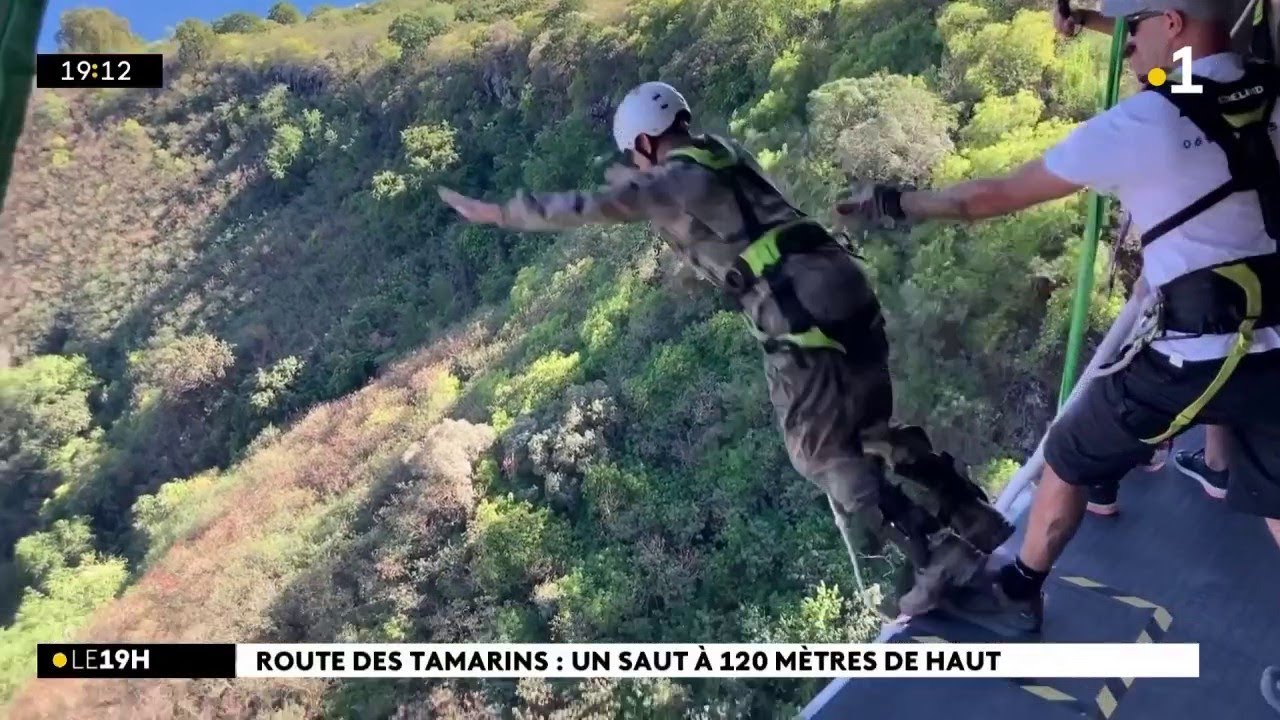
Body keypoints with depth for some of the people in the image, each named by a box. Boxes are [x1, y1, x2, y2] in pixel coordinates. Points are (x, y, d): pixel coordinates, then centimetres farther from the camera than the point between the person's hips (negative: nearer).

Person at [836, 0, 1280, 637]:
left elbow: (999, 195, -9)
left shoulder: (1141, 124, -15)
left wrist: (896, 204, 3)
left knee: (1071, 459, 17)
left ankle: (1017, 596, 35)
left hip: (1189, 353, -5)